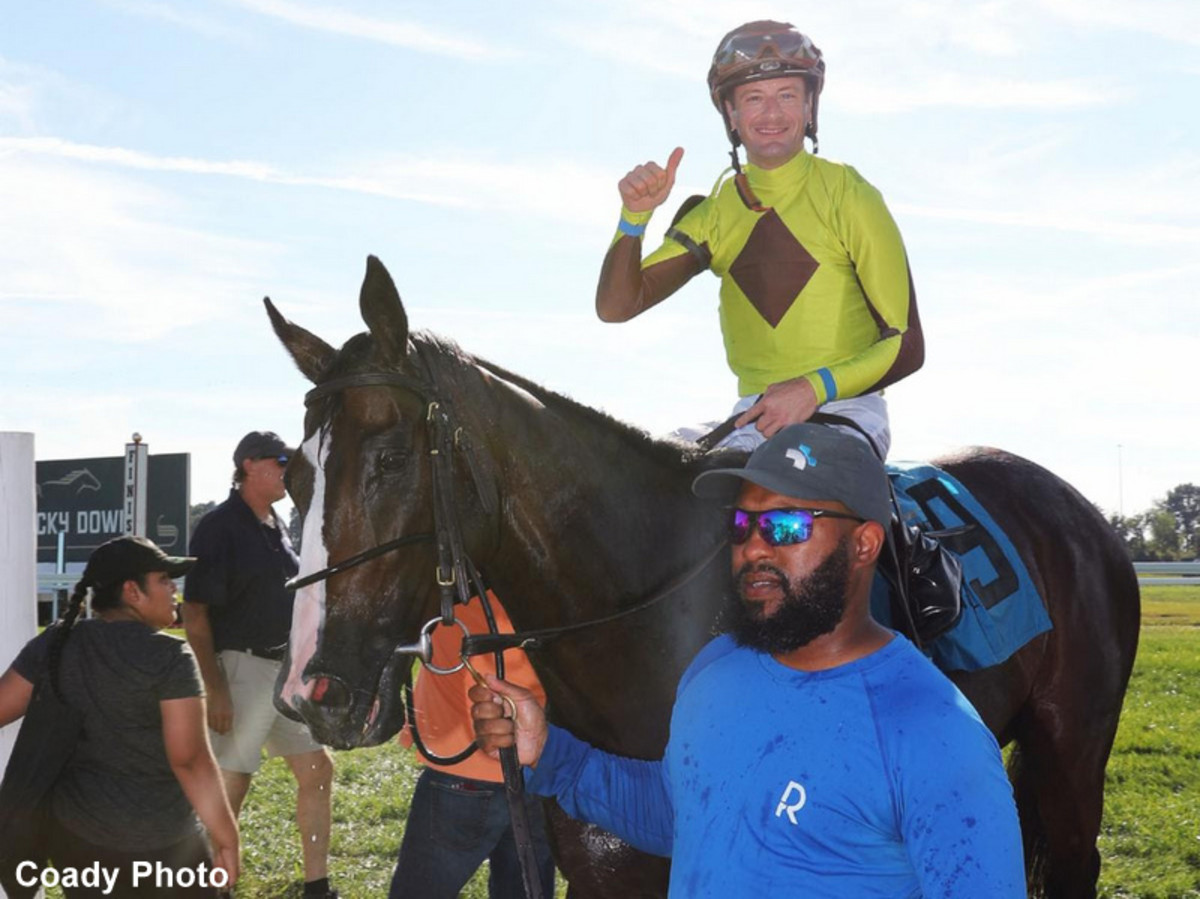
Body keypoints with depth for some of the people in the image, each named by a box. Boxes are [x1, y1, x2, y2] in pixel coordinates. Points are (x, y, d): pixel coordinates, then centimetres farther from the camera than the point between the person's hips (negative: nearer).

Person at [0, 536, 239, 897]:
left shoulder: (55, 643, 0)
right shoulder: (168, 656, -15)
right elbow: (190, 759, -17)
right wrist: (226, 838, -11)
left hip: (72, 830, 5)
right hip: (157, 843, -5)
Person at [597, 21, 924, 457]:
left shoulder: (848, 198, -2)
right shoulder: (714, 215, 10)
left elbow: (906, 345, -3)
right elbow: (615, 307, 2)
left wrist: (814, 388, -18)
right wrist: (634, 217, -14)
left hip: (846, 411, -4)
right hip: (755, 418, 4)